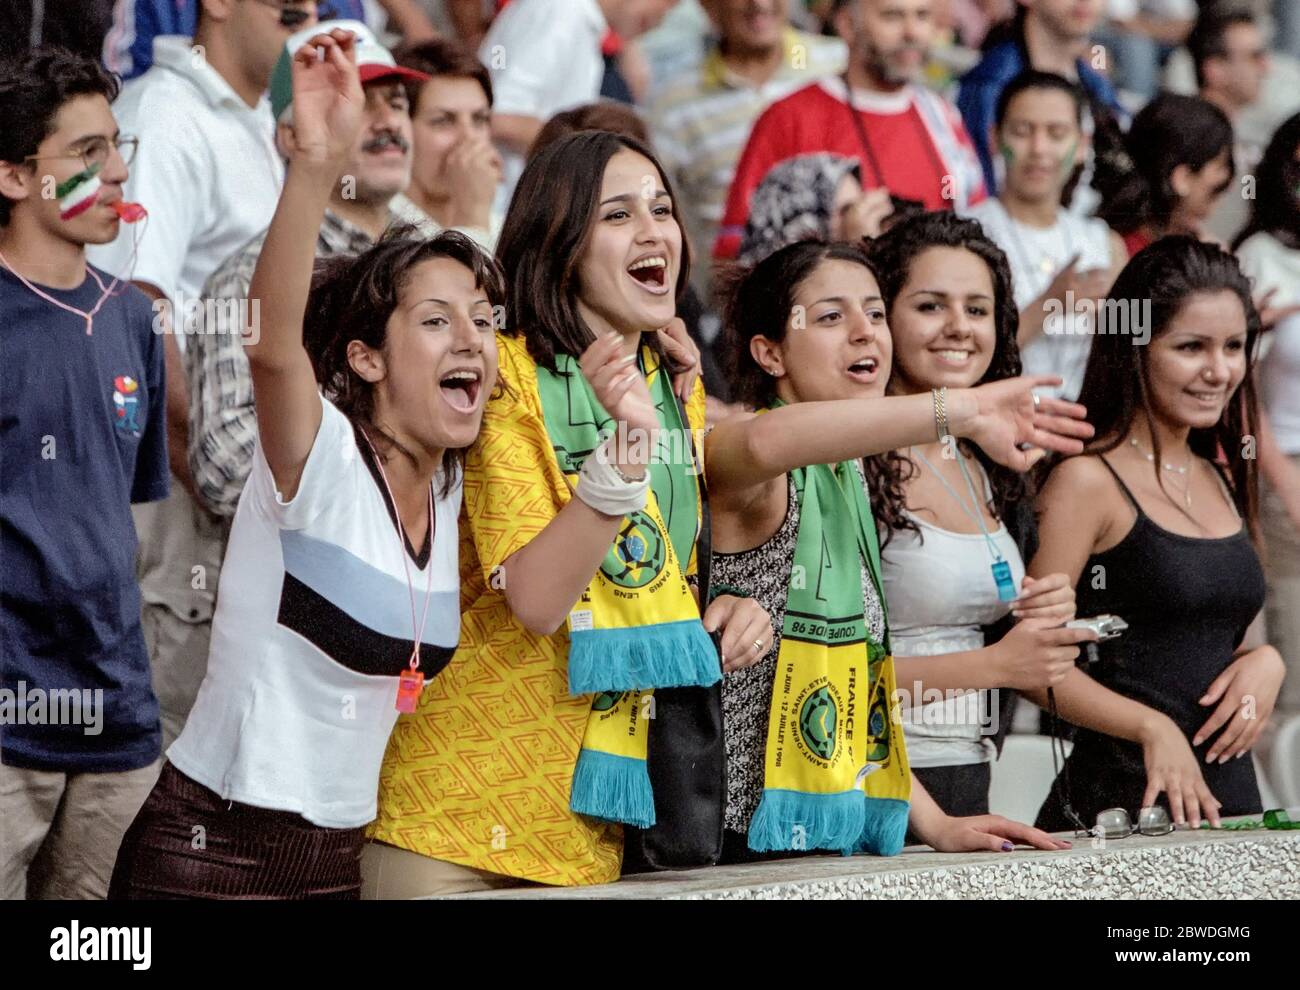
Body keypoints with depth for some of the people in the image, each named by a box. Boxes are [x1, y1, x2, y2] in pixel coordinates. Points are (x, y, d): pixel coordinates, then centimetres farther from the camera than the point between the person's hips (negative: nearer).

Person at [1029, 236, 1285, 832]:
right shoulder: (1090, 481, -8)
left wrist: (1265, 662, 2)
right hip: (1122, 795, -7)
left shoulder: (1221, 480, 14)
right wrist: (1152, 728, -24)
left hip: (1231, 786, 7)